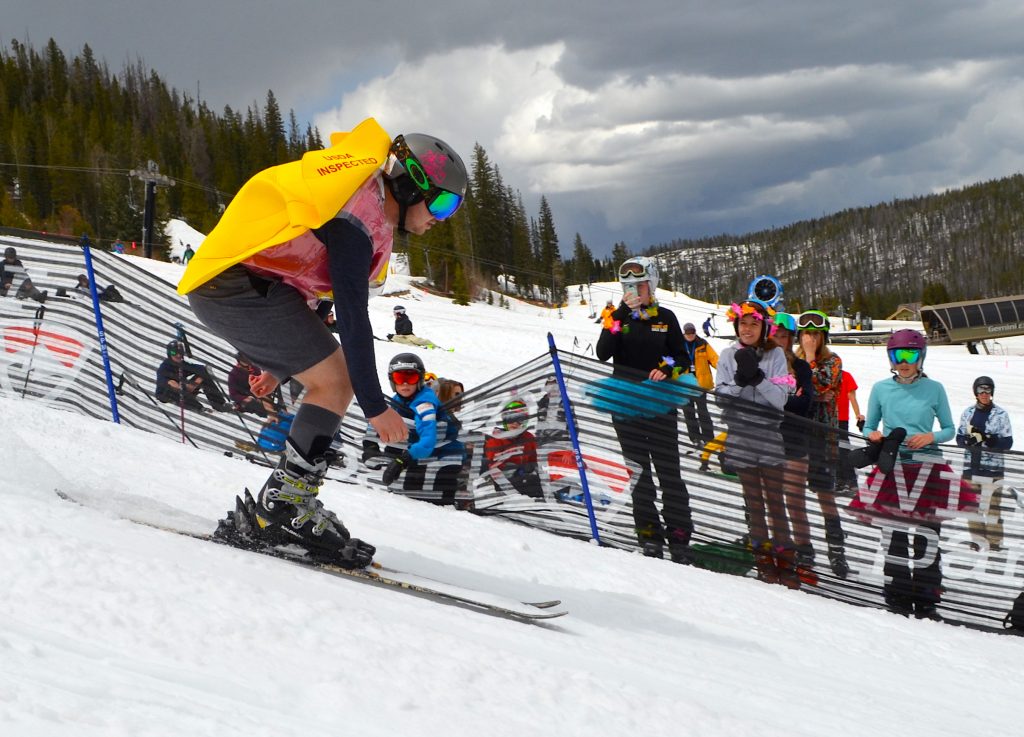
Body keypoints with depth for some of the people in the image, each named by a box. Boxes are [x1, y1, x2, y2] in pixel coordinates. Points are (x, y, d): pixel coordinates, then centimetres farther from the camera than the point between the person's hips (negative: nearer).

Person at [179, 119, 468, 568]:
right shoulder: (359, 210, -17)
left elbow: (310, 289, 25)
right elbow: (352, 316, -21)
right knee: (334, 380, -12)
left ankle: (281, 511, 6)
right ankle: (285, 506, -15)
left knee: (336, 382, 8)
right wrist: (375, 405, -20)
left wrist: (279, 363, 29)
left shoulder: (370, 209, 16)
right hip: (240, 283, -11)